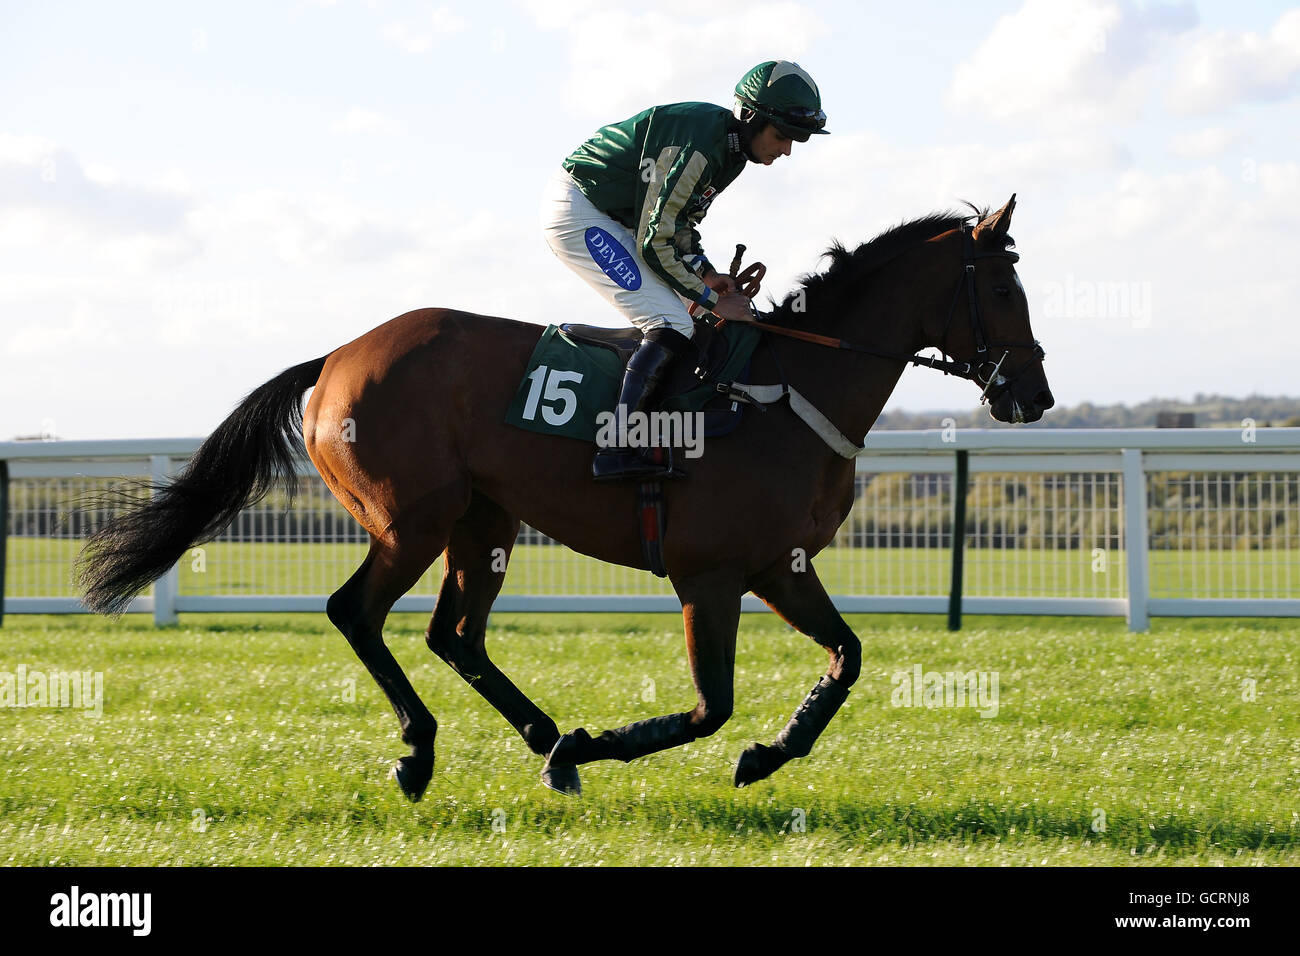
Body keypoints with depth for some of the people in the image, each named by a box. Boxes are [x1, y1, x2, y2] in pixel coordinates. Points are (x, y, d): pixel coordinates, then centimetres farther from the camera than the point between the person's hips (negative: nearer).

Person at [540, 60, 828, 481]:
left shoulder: (729, 146, 6)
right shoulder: (698, 145, -25)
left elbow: (679, 221, 17)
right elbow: (656, 241, -24)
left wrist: (706, 274, 1)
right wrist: (712, 299, -17)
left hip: (611, 220, 11)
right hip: (577, 213, -11)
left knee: (689, 316, 12)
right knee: (673, 325, -19)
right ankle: (617, 451, -24)